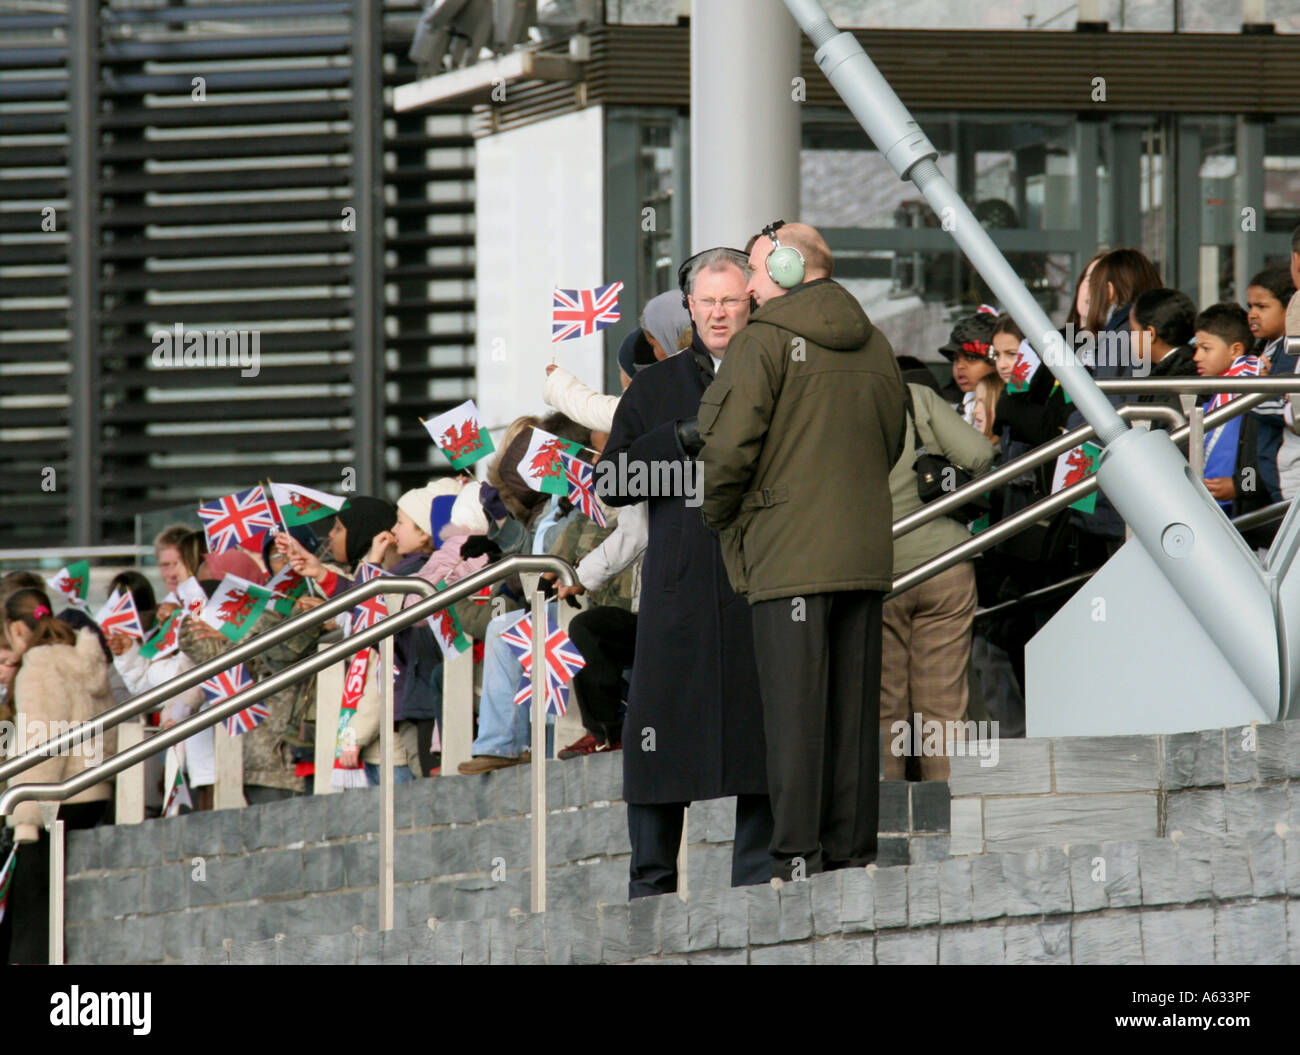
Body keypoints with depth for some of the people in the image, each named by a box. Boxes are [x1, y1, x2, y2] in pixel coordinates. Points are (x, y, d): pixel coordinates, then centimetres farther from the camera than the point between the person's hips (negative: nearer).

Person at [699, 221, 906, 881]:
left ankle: (797, 858, -9)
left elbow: (728, 449, -13)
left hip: (787, 555, -6)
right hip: (864, 551, 6)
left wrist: (719, 517, 4)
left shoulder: (763, 344, -9)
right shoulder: (875, 348, 13)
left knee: (793, 710, -6)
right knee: (855, 711, 8)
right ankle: (853, 851, 9)